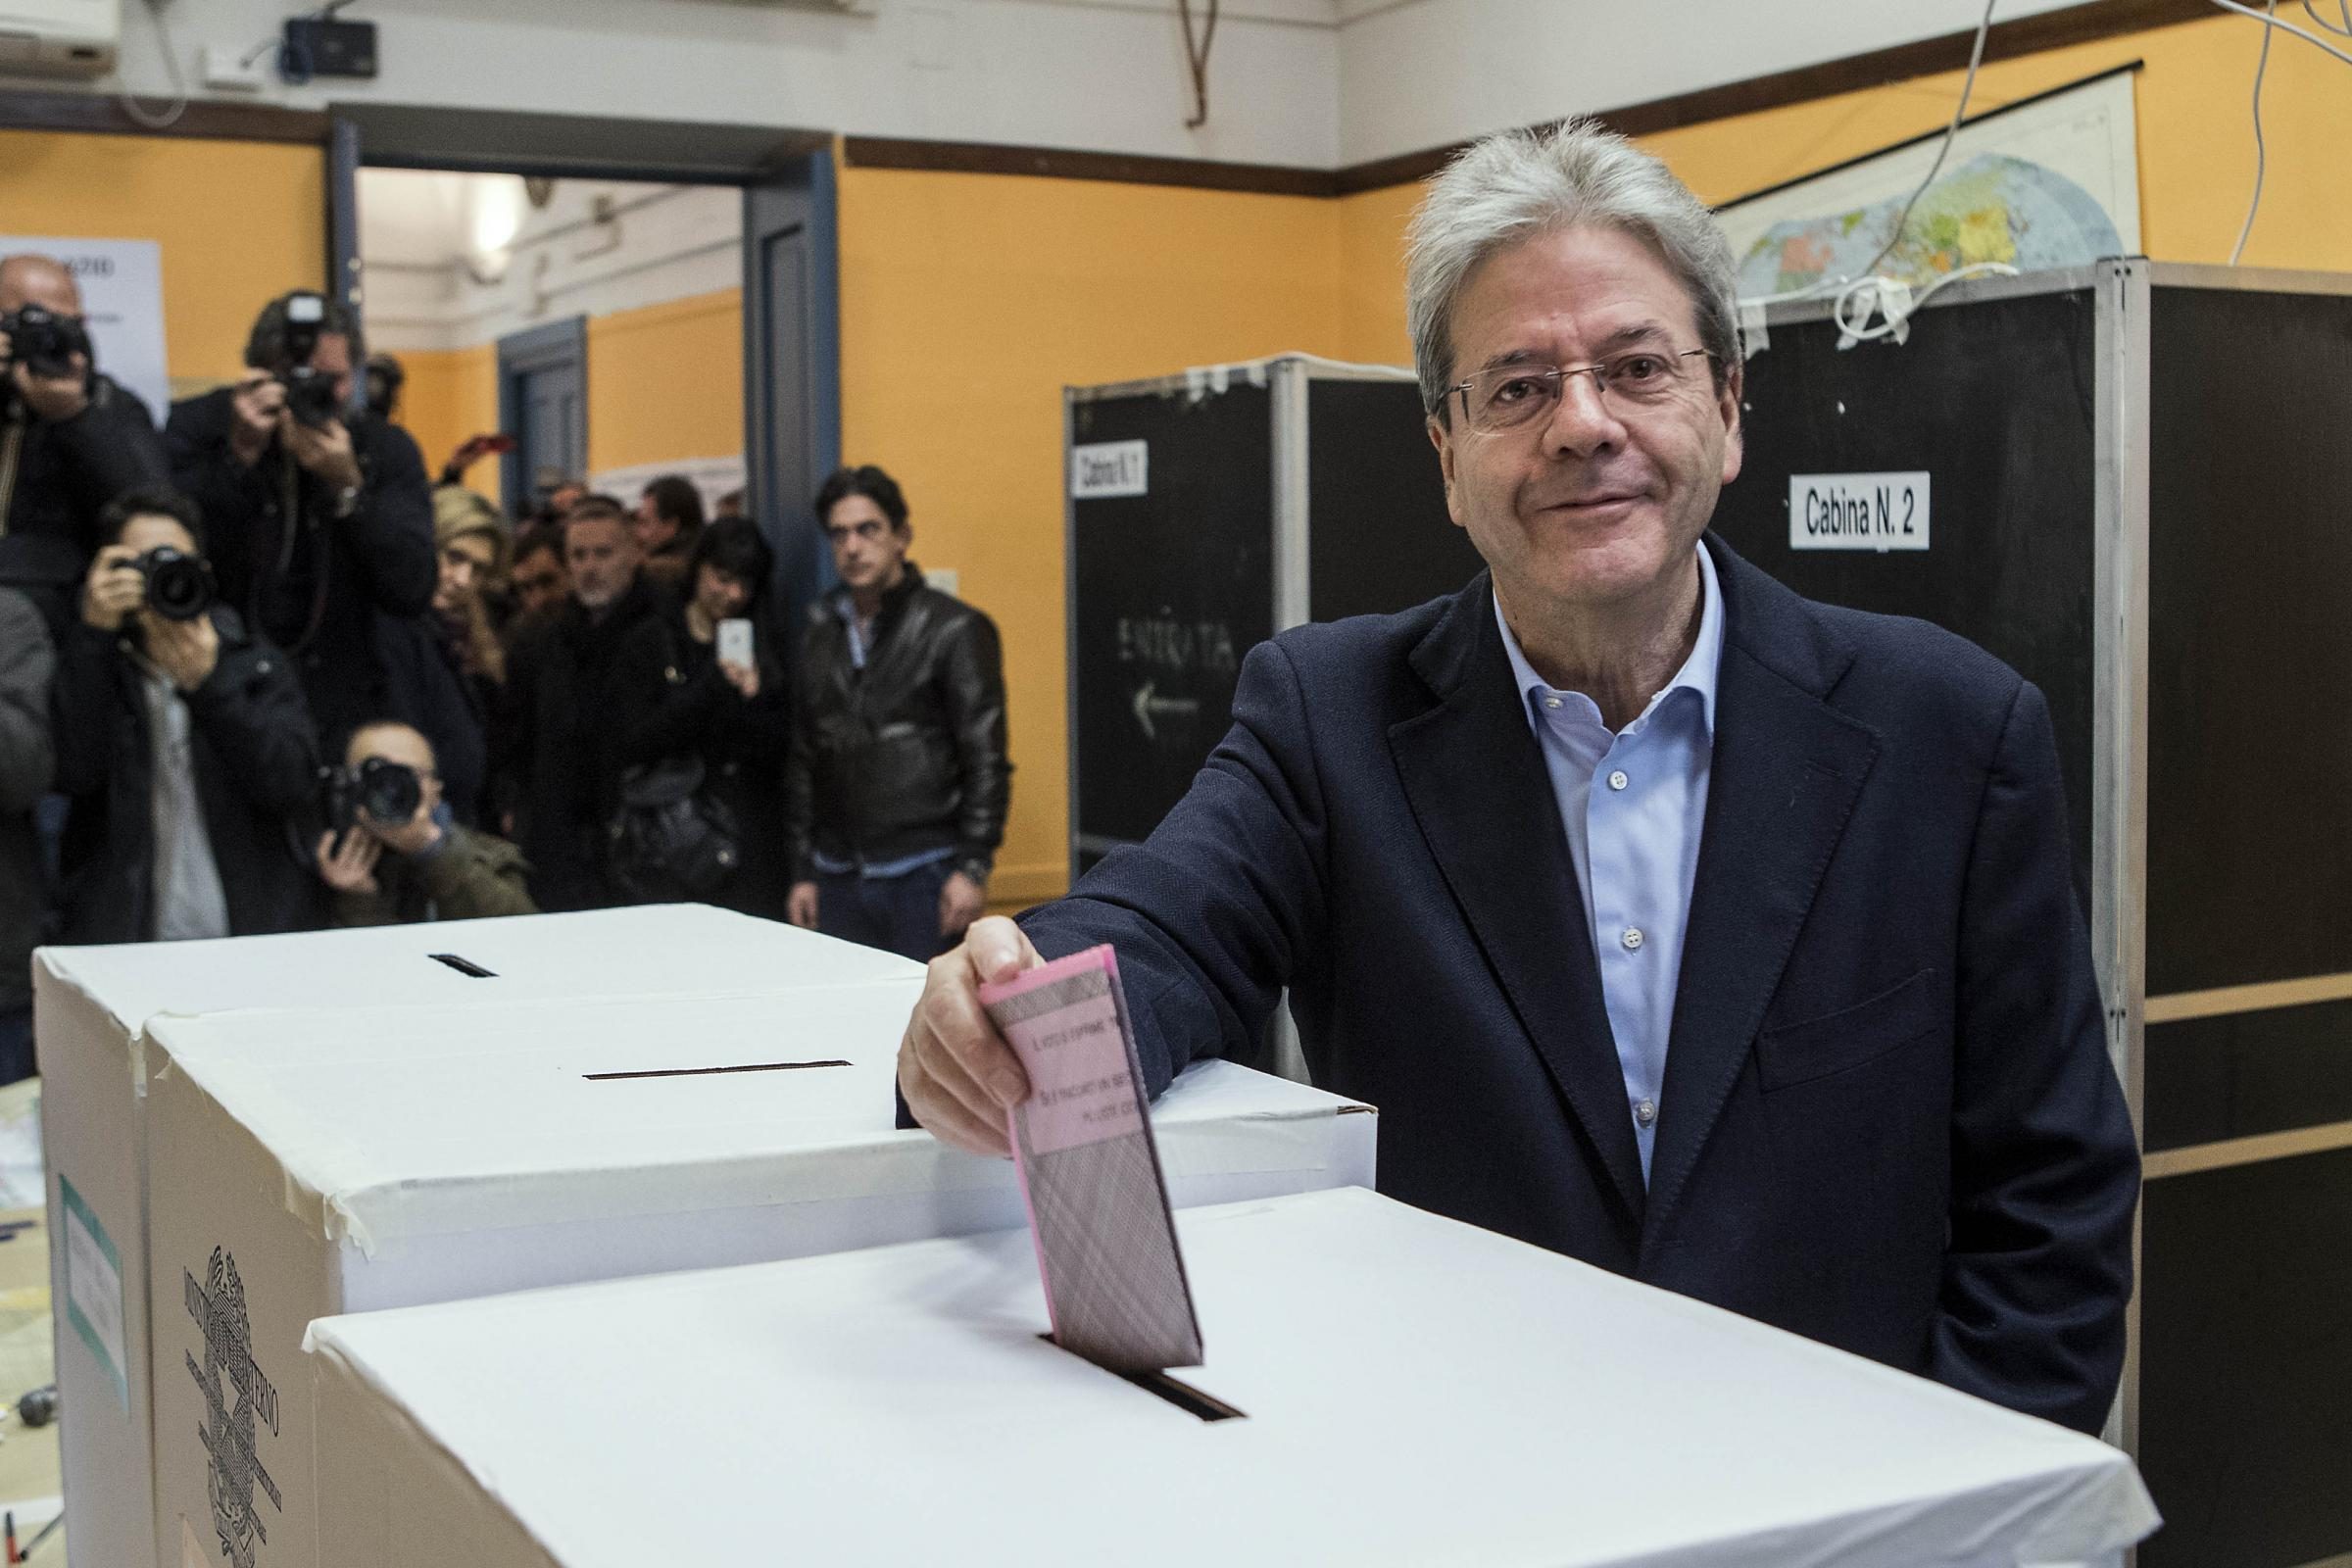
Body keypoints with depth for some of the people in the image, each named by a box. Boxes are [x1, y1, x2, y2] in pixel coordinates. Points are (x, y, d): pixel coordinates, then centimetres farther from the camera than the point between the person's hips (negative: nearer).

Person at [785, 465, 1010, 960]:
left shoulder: (954, 629, -2)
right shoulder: (822, 635, 14)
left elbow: (986, 761, -7)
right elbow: (802, 763, 17)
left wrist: (973, 867, -13)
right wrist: (803, 872, 13)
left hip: (923, 878, -5)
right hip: (839, 878, 5)